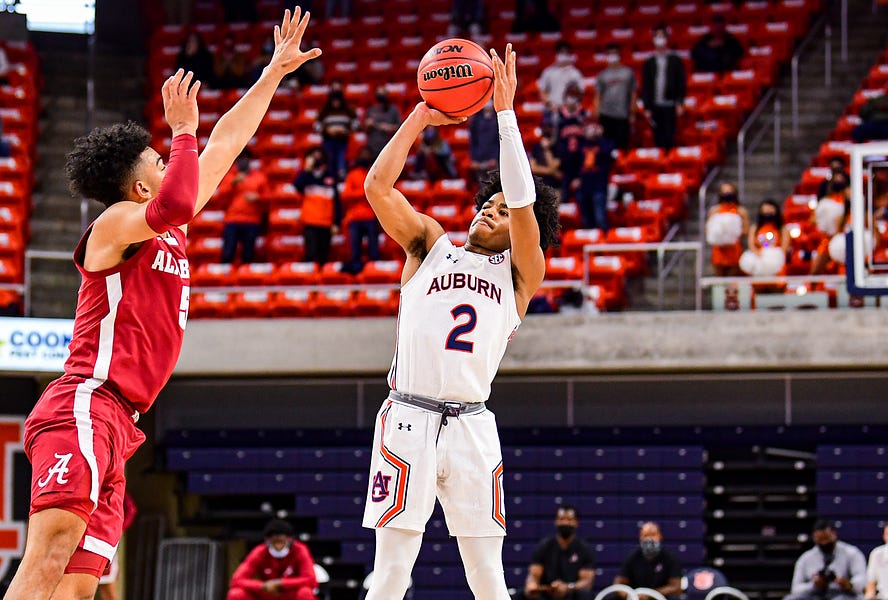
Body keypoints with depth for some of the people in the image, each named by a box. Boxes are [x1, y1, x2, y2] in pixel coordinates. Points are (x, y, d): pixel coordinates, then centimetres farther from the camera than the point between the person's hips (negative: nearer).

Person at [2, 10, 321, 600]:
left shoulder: (171, 230, 24)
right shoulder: (118, 222, -1)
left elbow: (225, 145, 31)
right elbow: (175, 202, -25)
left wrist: (274, 73, 35)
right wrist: (185, 130, -12)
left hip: (113, 431, 9)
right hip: (84, 411, -9)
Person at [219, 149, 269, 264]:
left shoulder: (259, 176, 11)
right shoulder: (230, 175, 11)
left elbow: (266, 197, 13)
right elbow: (222, 193, -2)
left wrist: (257, 198, -8)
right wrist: (234, 182, -16)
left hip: (252, 222, 0)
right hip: (232, 221, 0)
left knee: (248, 256, -2)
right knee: (227, 254, -9)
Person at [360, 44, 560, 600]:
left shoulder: (521, 273, 12)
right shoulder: (431, 244, 15)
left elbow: (523, 206, -5)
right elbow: (378, 187, 3)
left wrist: (506, 112, -6)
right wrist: (420, 118, 1)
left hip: (472, 425, 1)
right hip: (410, 418, -1)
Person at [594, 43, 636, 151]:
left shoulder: (628, 73, 8)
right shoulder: (603, 75, 7)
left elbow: (633, 94, 9)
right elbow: (598, 97, 8)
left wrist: (632, 114, 4)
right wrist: (597, 116, 1)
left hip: (623, 116, 0)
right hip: (606, 116, 0)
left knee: (622, 145, -3)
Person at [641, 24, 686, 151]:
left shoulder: (676, 61, 5)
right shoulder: (649, 63, 10)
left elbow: (682, 83, 3)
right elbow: (645, 87, 9)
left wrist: (680, 103, -6)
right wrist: (646, 108, 2)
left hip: (670, 106, -2)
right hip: (655, 106, 2)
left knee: (669, 138, -9)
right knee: (658, 139, 2)